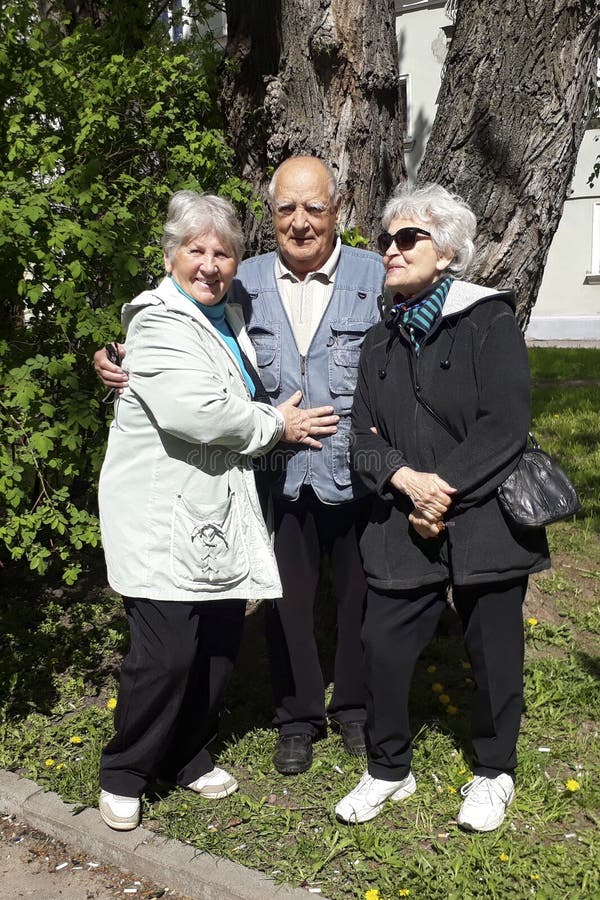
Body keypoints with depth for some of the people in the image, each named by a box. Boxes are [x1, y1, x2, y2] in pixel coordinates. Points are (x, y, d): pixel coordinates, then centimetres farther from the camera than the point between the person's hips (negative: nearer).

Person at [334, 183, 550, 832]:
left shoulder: (489, 324, -6)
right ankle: (388, 770, 26)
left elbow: (504, 429, -13)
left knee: (493, 652, 9)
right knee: (383, 647, 2)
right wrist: (407, 479, -14)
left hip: (484, 520, -4)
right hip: (402, 526, 4)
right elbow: (364, 436, 5)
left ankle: (493, 773, 32)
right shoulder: (381, 342, 11)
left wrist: (444, 491, -16)